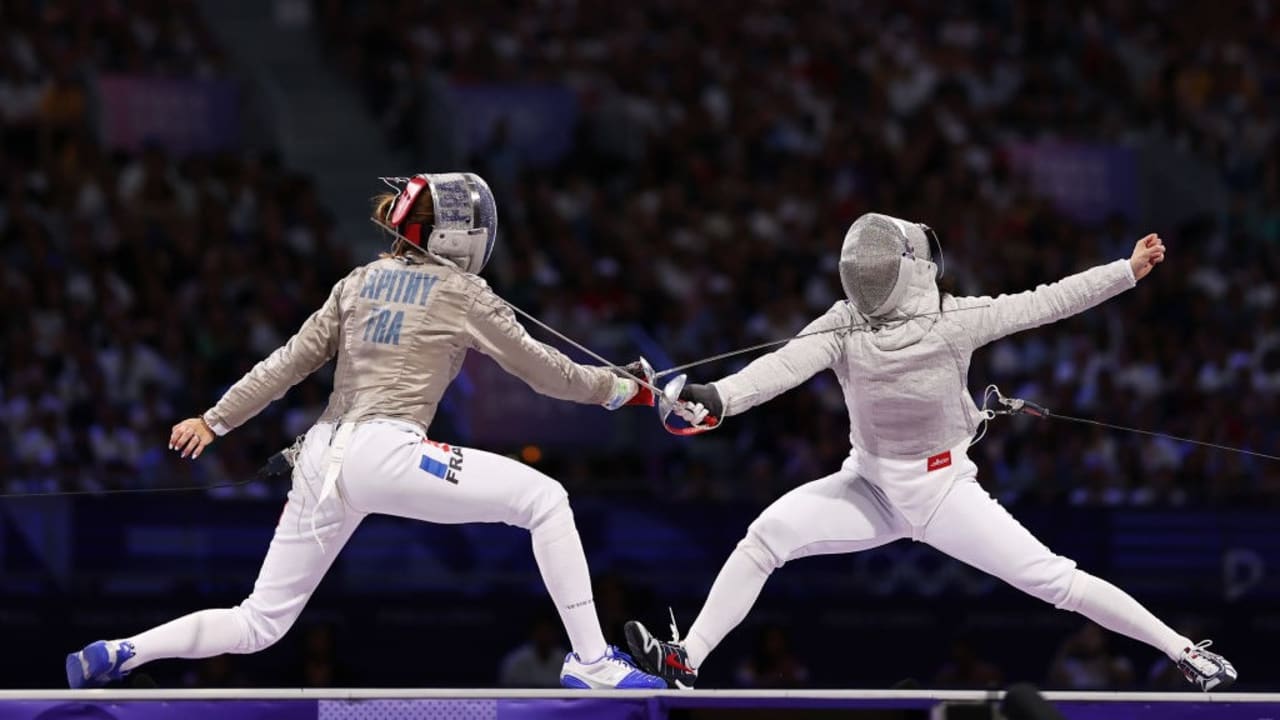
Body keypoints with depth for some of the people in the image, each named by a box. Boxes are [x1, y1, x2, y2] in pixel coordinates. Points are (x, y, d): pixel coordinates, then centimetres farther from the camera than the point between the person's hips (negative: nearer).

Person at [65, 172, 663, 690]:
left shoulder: (361, 282, 19)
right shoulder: (463, 293, 4)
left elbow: (289, 362, 17)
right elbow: (541, 368, 10)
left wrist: (216, 420, 21)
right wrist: (618, 389, 24)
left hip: (321, 458, 7)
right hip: (383, 454, -7)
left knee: (260, 624, 15)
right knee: (545, 499, -1)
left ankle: (114, 656, 3)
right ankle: (590, 661, -9)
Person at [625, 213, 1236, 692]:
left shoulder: (953, 321, -20)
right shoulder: (844, 326, -16)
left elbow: (1047, 302, -14)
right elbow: (783, 366, -32)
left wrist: (1129, 270, -17)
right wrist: (716, 398, -50)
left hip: (944, 489, -2)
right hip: (870, 487, 2)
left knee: (1052, 579, -11)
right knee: (767, 534, -16)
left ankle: (1182, 650, 0)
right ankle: (686, 662, -10)